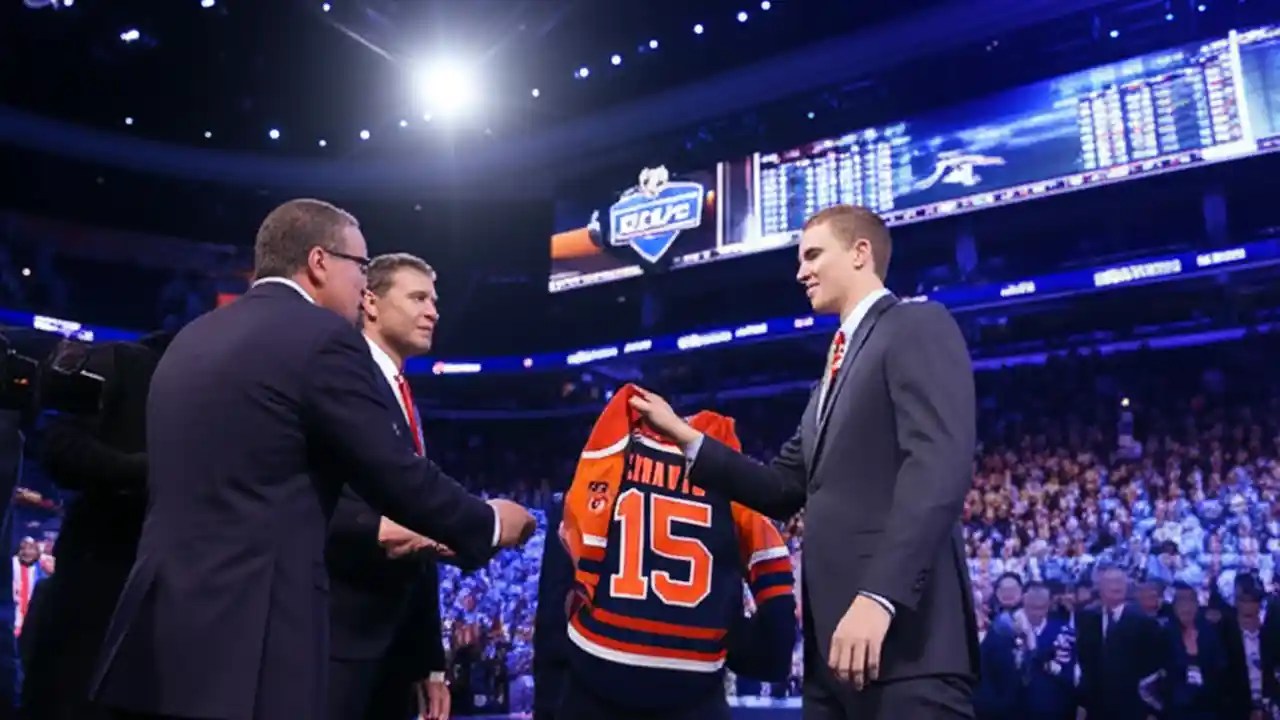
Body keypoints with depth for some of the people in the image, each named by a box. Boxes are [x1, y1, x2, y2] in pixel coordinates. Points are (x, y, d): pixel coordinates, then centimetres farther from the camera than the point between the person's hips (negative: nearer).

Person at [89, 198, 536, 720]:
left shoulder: (193, 338, 15)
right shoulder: (324, 337, -10)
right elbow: (401, 477, -9)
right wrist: (490, 523, 8)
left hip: (159, 629, 8)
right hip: (246, 646, -8)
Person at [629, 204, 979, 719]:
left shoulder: (919, 327, -2)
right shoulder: (836, 370, 26)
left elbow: (940, 466, -17)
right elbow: (784, 489, 20)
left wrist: (879, 595, -26)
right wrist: (684, 436, 13)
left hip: (901, 629, -9)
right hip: (833, 634, 9)